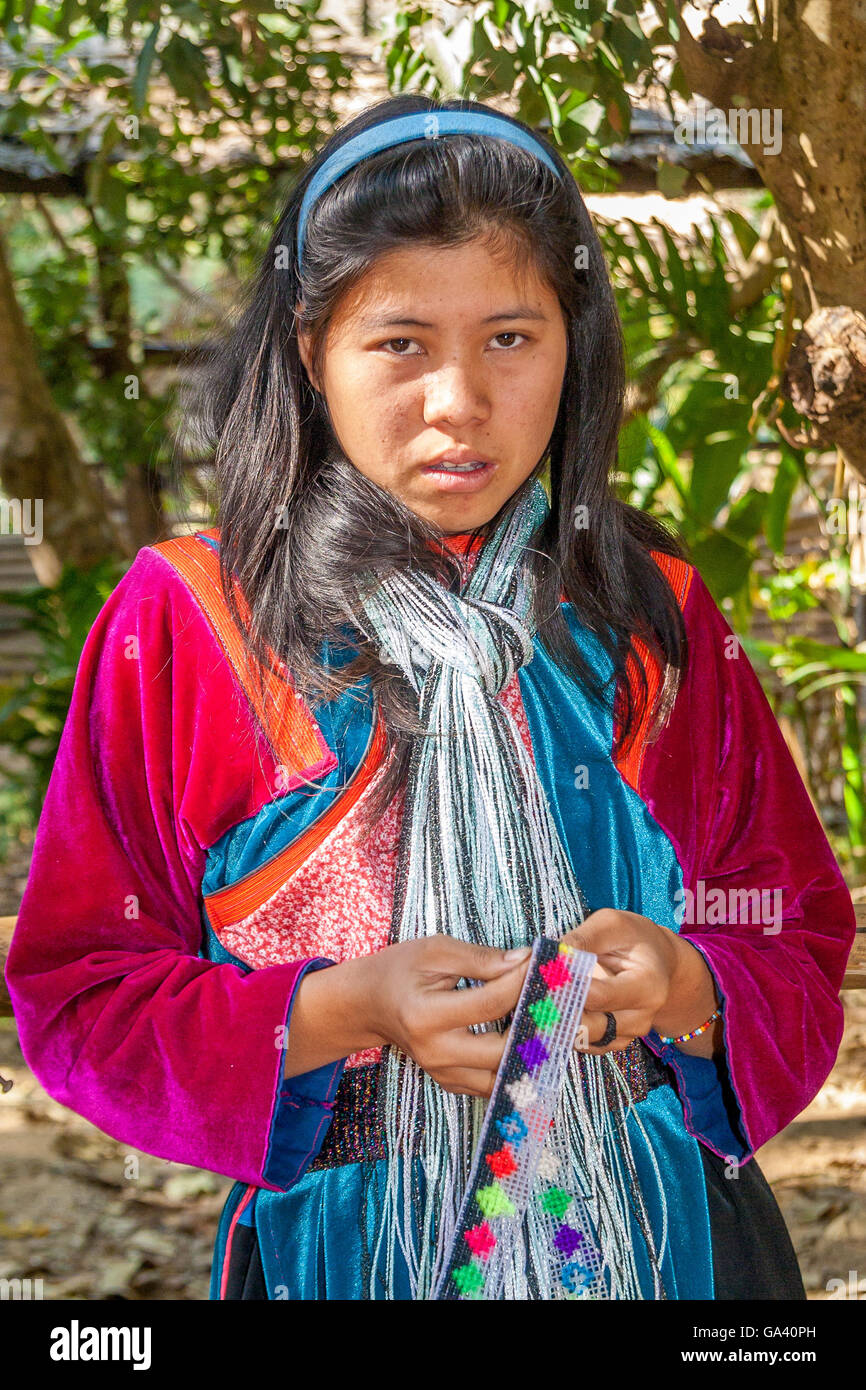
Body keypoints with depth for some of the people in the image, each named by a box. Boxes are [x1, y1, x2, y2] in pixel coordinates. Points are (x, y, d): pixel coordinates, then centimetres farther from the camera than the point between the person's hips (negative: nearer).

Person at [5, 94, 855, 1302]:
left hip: (658, 1238, 2)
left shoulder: (652, 617, -1)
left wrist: (684, 987, -20)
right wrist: (342, 1011, -24)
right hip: (337, 1243, -2)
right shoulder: (182, 625, -9)